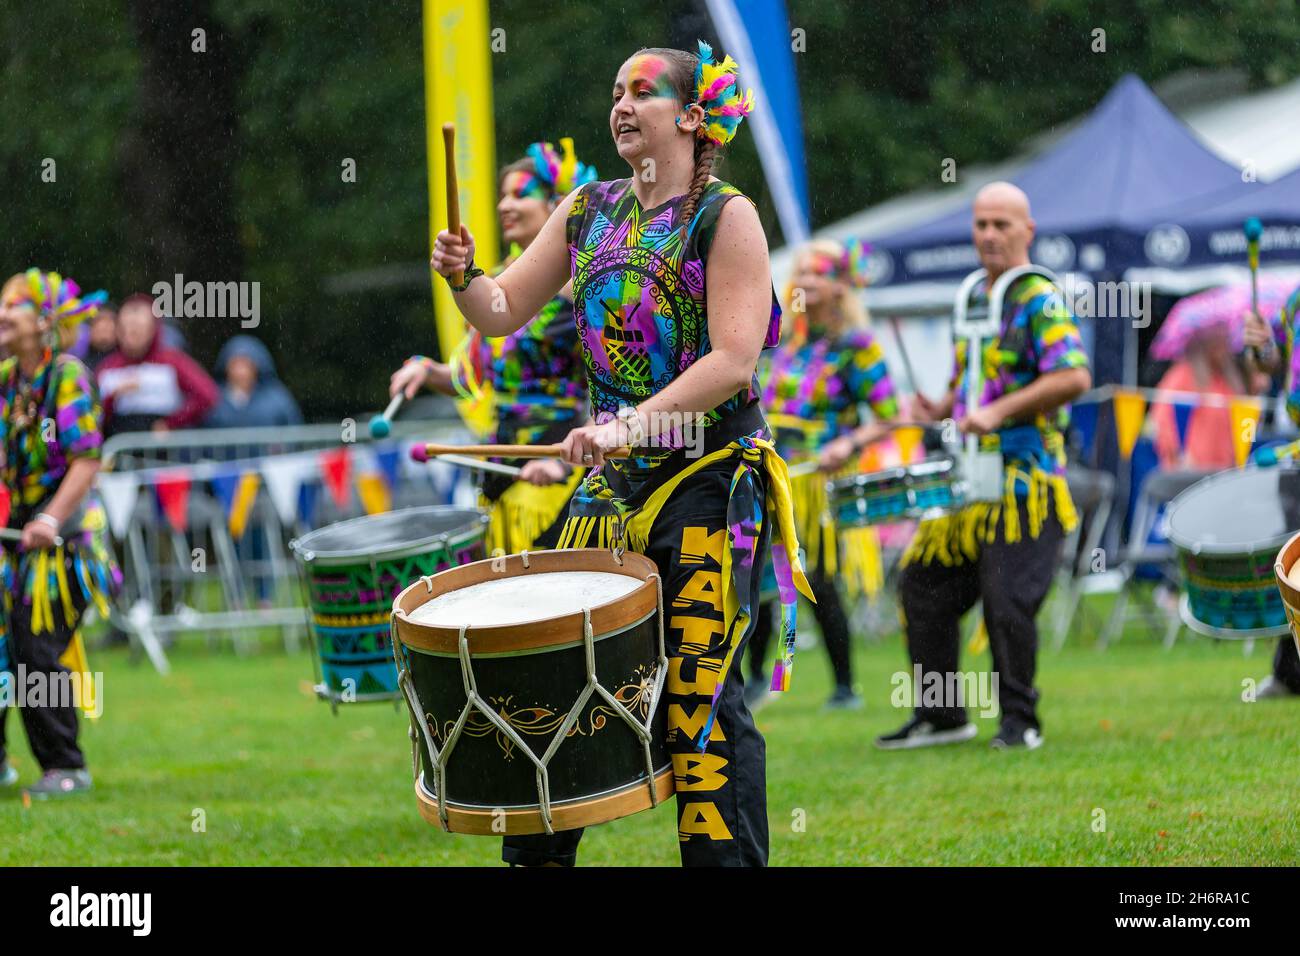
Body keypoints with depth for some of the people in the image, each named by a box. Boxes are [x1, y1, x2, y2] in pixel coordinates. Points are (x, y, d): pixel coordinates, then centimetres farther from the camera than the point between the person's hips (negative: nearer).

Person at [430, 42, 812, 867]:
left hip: (710, 481, -6)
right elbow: (503, 312, 13)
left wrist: (630, 425, -25)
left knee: (699, 692, -8)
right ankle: (537, 853, 15)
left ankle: (727, 858, -2)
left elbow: (734, 361, -16)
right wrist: (465, 276, -9)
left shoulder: (725, 217, -8)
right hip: (612, 484, 6)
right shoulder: (587, 212, 11)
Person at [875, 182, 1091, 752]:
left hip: (1022, 480, -9)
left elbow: (1075, 377, -21)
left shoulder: (1040, 301, -8)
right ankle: (940, 716, 16)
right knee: (921, 585, 7)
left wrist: (999, 411, -24)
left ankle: (1020, 721, 2)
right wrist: (942, 409, 7)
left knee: (1006, 600, -12)